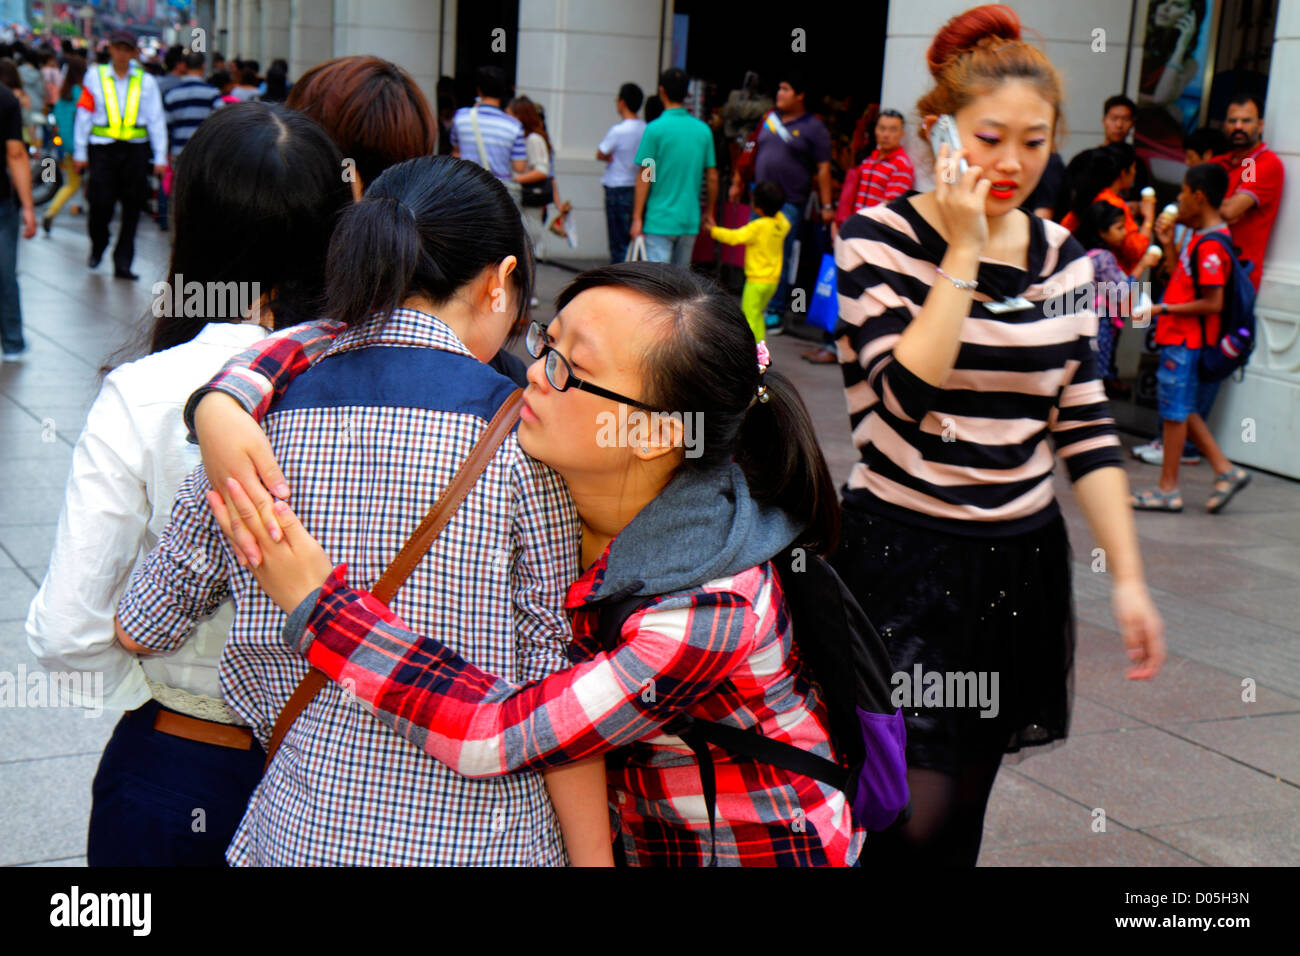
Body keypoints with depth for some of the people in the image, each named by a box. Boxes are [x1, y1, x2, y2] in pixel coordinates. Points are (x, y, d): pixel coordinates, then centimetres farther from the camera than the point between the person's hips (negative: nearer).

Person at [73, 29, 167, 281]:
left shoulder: (145, 81, 6)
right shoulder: (95, 77, 6)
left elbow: (156, 120, 6)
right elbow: (84, 115, 7)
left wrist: (160, 158, 0)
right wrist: (80, 153, 4)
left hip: (135, 149, 1)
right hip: (103, 149, -1)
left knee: (132, 209, 0)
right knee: (100, 204, -6)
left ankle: (122, 263, 8)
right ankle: (98, 246, 24)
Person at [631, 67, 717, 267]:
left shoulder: (655, 129, -9)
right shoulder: (703, 130, 5)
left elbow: (644, 178, -10)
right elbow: (712, 177, 10)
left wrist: (637, 218, -5)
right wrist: (709, 214, 21)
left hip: (660, 220, -5)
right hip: (690, 220, 5)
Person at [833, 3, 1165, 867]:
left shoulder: (1065, 259, 6)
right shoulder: (879, 239, -8)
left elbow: (1085, 425, 8)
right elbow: (908, 395, -22)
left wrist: (1127, 578, 3)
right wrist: (962, 253, -18)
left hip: (1023, 562, 5)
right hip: (904, 558, -5)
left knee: (960, 808, 13)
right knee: (912, 817, -10)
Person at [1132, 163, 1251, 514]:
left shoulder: (1209, 245, -20)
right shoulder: (1201, 238, 12)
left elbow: (1212, 303, -23)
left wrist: (1165, 309, -20)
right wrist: (1168, 245, 12)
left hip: (1186, 341, -10)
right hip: (1181, 337, 10)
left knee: (1175, 410, -1)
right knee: (1182, 410, 16)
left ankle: (1168, 489, 7)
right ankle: (1225, 470, 19)